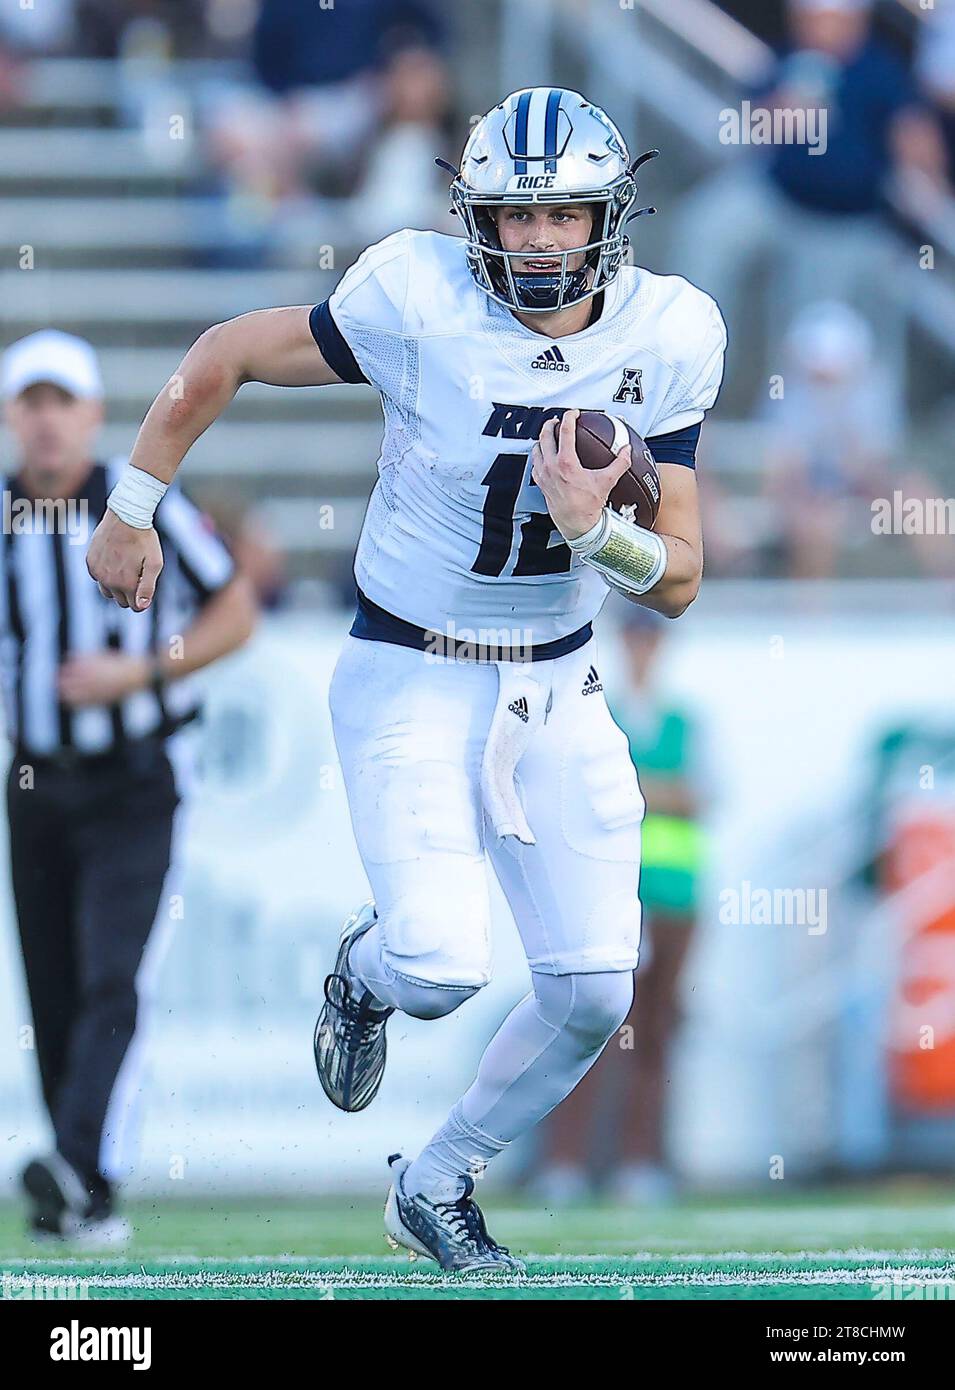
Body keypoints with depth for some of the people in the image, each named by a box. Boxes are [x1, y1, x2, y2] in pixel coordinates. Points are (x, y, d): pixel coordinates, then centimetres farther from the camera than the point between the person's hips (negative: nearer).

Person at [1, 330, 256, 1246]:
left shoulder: (147, 508, -7)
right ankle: (86, 1206, 15)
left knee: (111, 985, -18)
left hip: (133, 791, -4)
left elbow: (235, 615, -1)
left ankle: (82, 1172, -29)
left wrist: (139, 671, -15)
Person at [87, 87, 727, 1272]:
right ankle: (367, 971, 19)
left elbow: (678, 582, -4)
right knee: (443, 969, -21)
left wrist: (594, 528, -25)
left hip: (557, 688, 4)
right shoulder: (421, 302, -19)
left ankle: (437, 1188, 26)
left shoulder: (667, 339, -8)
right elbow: (227, 355, -5)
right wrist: (133, 510, 3)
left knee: (593, 996, -1)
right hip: (410, 678, -4)